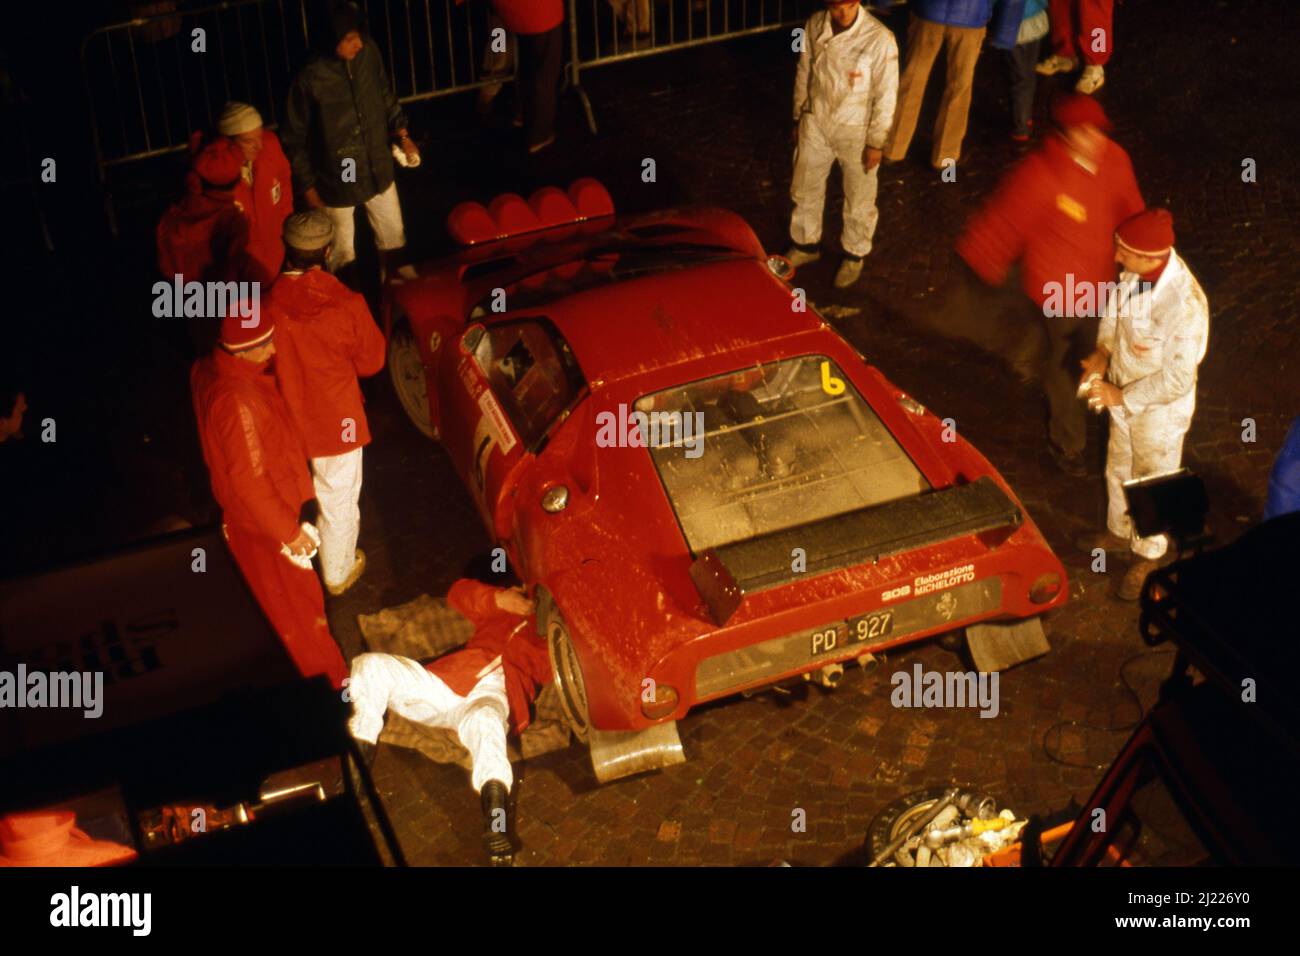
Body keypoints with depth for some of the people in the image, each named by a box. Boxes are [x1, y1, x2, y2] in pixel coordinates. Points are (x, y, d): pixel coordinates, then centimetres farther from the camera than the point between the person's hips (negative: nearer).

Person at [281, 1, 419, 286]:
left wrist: (402, 134, -2)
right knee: (342, 254, 14)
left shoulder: (369, 53, -13)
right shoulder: (309, 80, -25)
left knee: (393, 237, 23)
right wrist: (308, 187, -10)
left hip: (379, 170, 5)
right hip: (337, 180, -5)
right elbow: (295, 140, -13)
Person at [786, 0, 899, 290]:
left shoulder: (879, 39, -24)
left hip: (856, 131, -4)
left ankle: (854, 254, 39)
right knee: (804, 189, 20)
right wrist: (798, 118, 12)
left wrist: (875, 142, -11)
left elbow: (885, 94, -15)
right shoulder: (814, 26, -11)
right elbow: (804, 73, 4)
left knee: (858, 199, 15)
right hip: (815, 123, 4)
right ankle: (806, 244, 44)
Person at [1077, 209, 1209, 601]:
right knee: (1119, 471, 29)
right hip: (1123, 397, 7)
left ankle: (1148, 556, 45)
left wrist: (1121, 396, -20)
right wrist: (1102, 353, -7)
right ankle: (1120, 532, 57)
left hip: (1159, 410, -7)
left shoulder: (1185, 304, -39)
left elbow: (1176, 380, -30)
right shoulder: (1135, 271, -18)